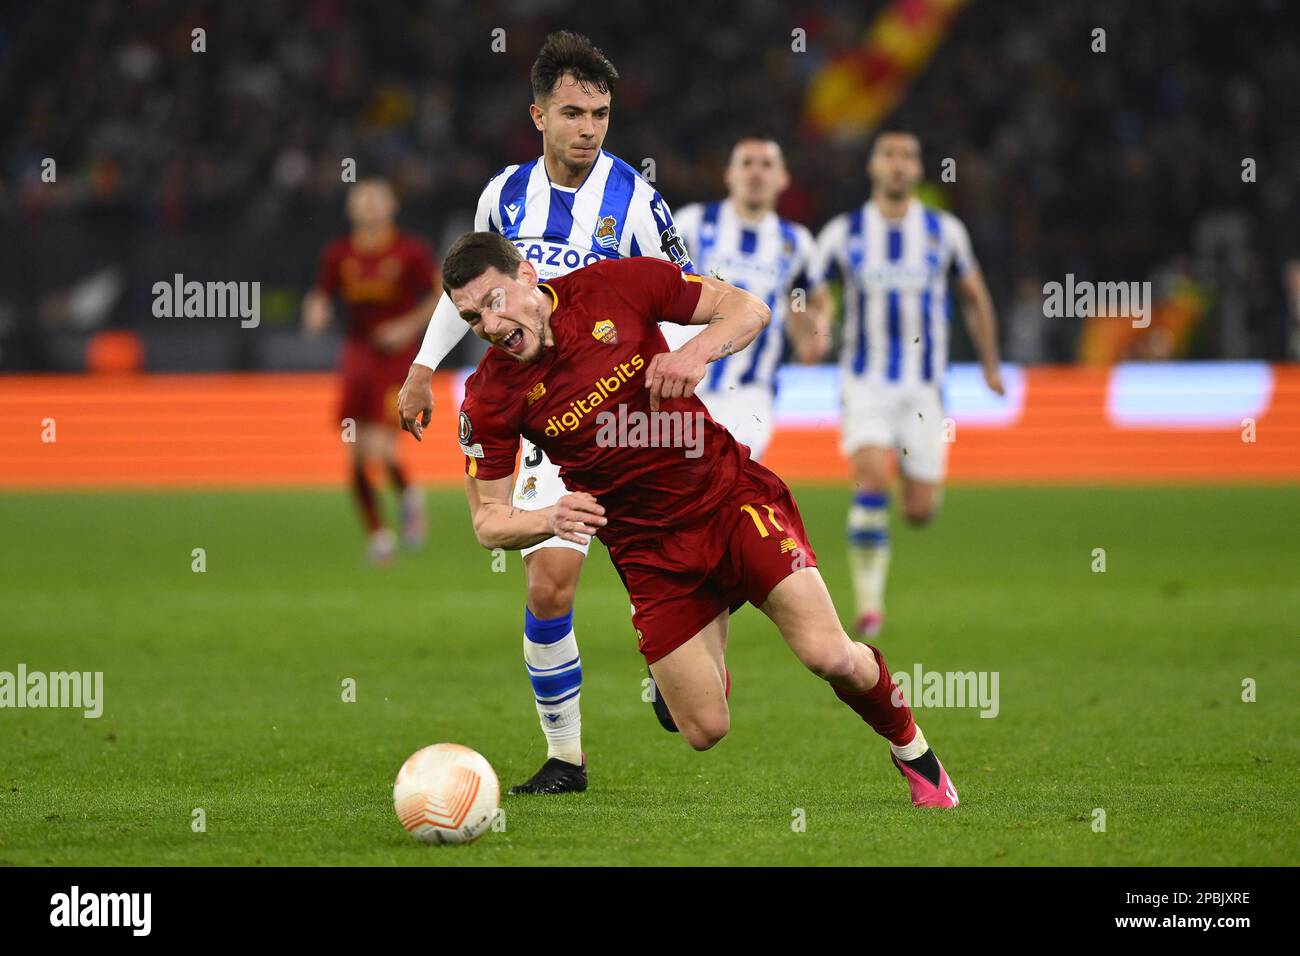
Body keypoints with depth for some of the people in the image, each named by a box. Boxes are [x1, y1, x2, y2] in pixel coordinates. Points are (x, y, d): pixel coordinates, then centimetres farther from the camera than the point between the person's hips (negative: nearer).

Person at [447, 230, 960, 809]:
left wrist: (696, 353, -23)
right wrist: (549, 519, -27)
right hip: (648, 553, 1)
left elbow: (749, 309, -3)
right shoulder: (490, 397, -10)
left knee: (828, 654, -18)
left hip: (730, 495, -1)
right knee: (705, 731, -4)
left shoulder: (615, 285, -11)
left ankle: (912, 750, 12)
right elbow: (488, 521, -5)